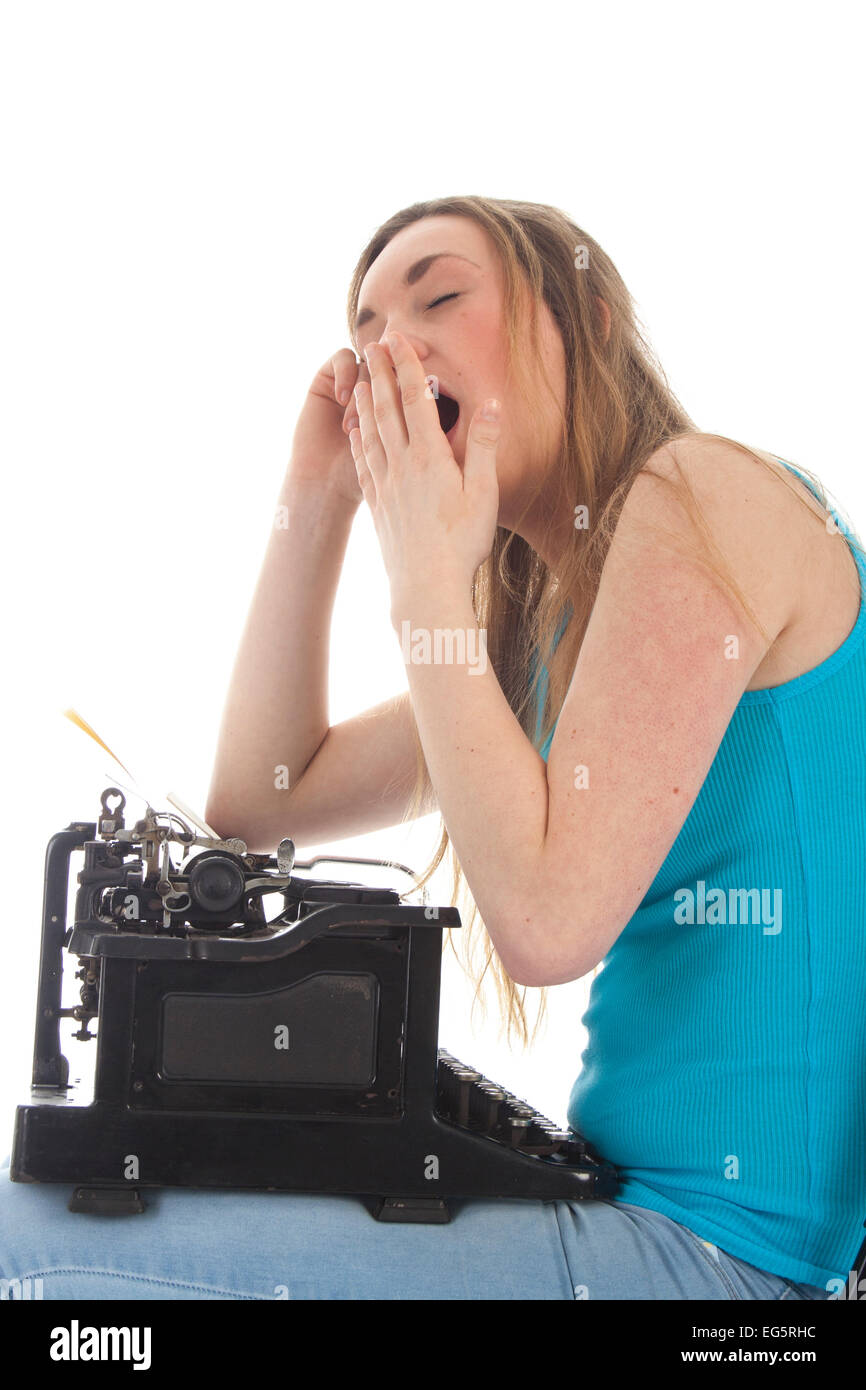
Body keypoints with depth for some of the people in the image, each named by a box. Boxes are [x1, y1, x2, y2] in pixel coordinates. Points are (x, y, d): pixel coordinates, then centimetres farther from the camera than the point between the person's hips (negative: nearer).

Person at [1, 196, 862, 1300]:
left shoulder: (702, 495, -12)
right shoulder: (543, 623, 13)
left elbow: (545, 919, -21)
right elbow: (258, 800, 14)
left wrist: (428, 580, -11)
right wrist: (316, 499, 9)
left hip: (735, 1244, -8)